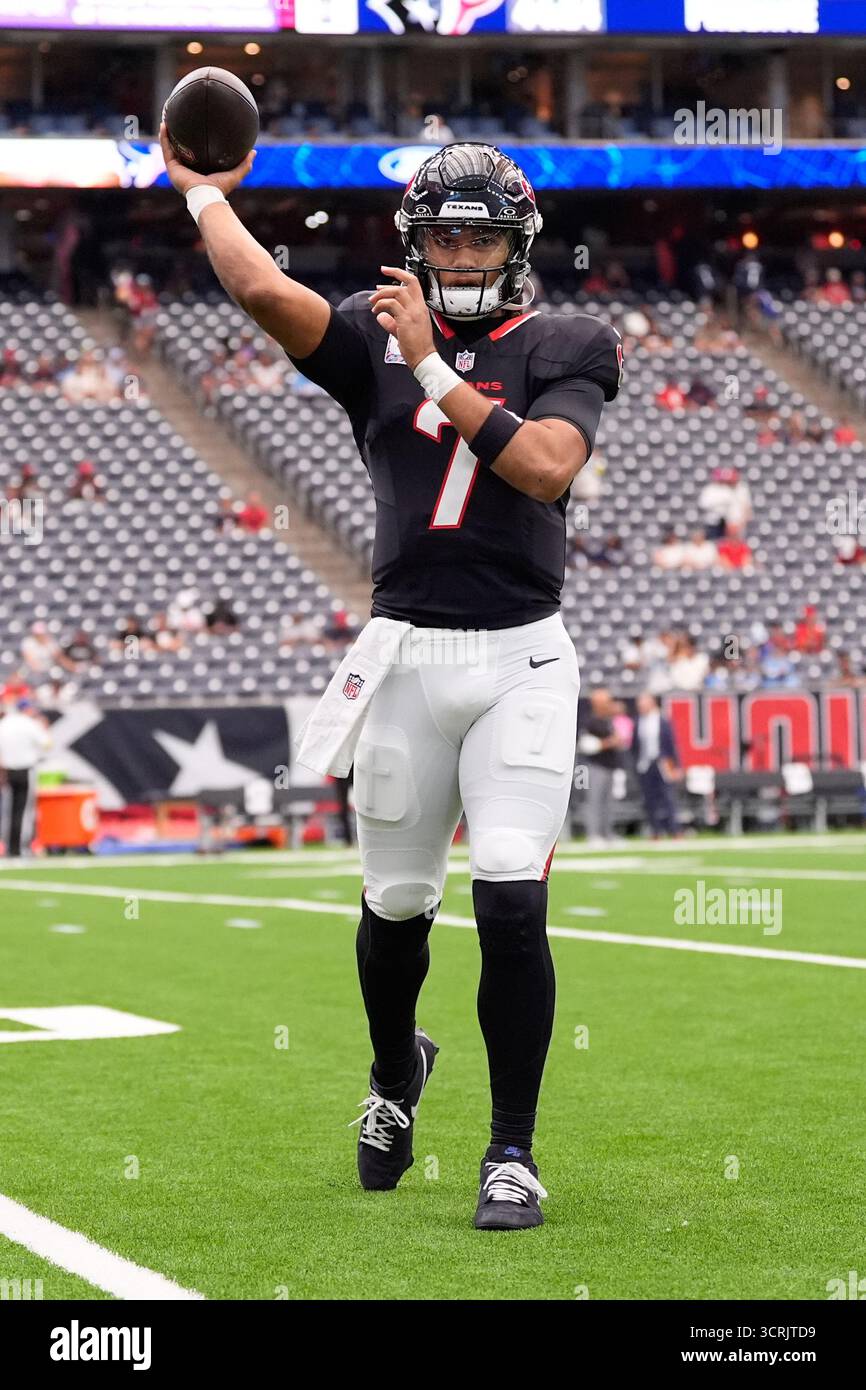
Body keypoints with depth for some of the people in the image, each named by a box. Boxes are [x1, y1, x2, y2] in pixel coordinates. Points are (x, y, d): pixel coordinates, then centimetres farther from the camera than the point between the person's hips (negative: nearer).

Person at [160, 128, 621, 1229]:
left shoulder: (561, 350, 3)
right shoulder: (375, 340, 6)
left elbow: (545, 467, -15)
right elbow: (260, 291, -9)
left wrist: (433, 366, -15)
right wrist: (202, 188, 4)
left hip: (521, 661, -2)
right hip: (405, 659, 2)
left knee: (511, 904, -12)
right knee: (395, 904, 10)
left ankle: (512, 1151, 0)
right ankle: (395, 1071, 41)